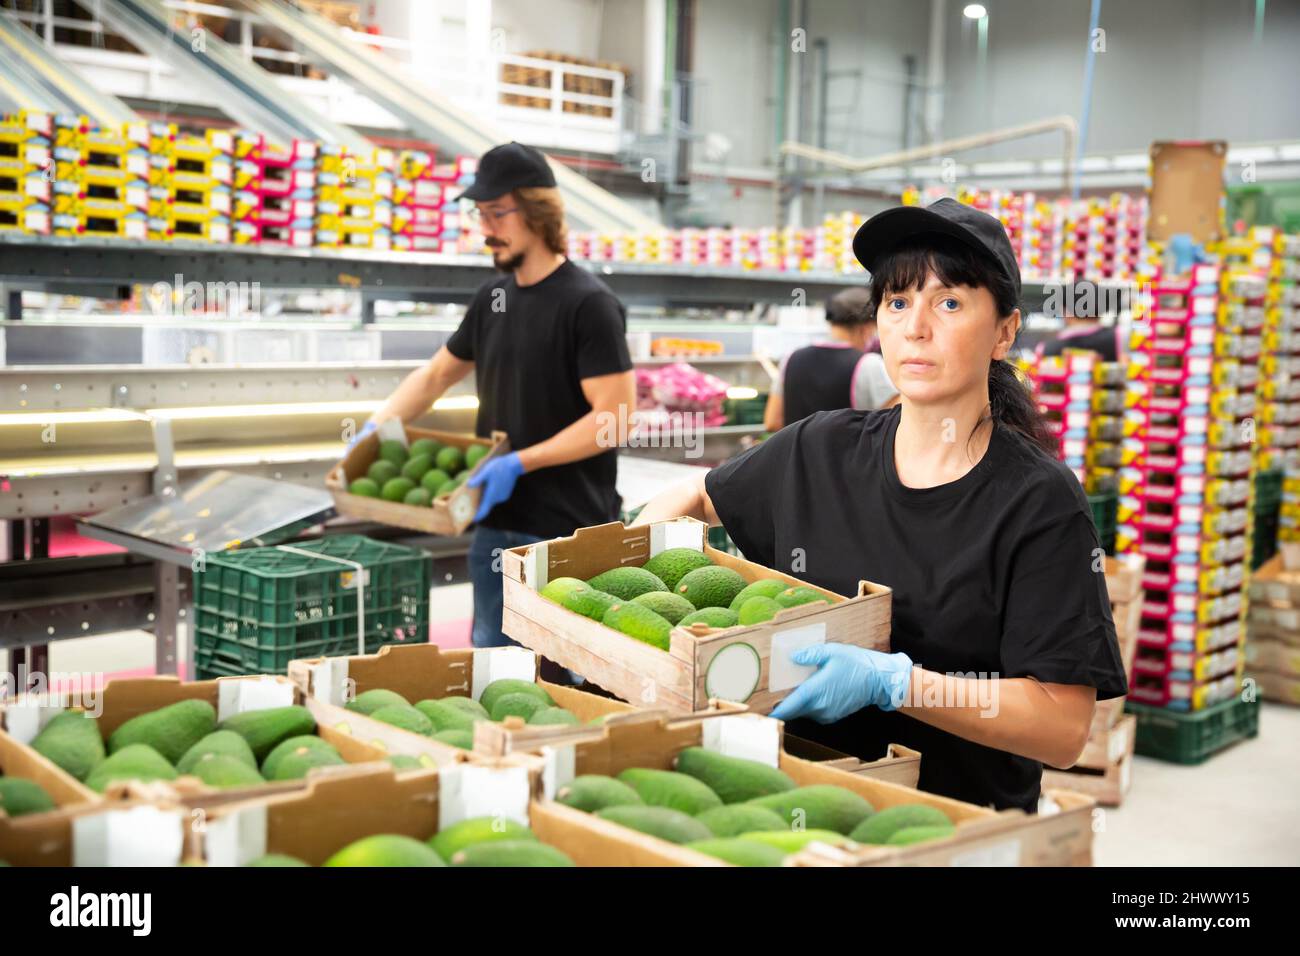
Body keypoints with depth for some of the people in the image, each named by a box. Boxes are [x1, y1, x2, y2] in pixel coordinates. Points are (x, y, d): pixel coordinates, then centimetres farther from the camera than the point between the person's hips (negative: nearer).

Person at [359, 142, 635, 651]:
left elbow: (613, 417, -18)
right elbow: (437, 374, 22)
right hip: (496, 521, 7)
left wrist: (520, 462, -22)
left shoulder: (588, 303, -13)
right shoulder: (494, 296, 10)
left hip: (564, 530, -7)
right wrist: (378, 424, 8)